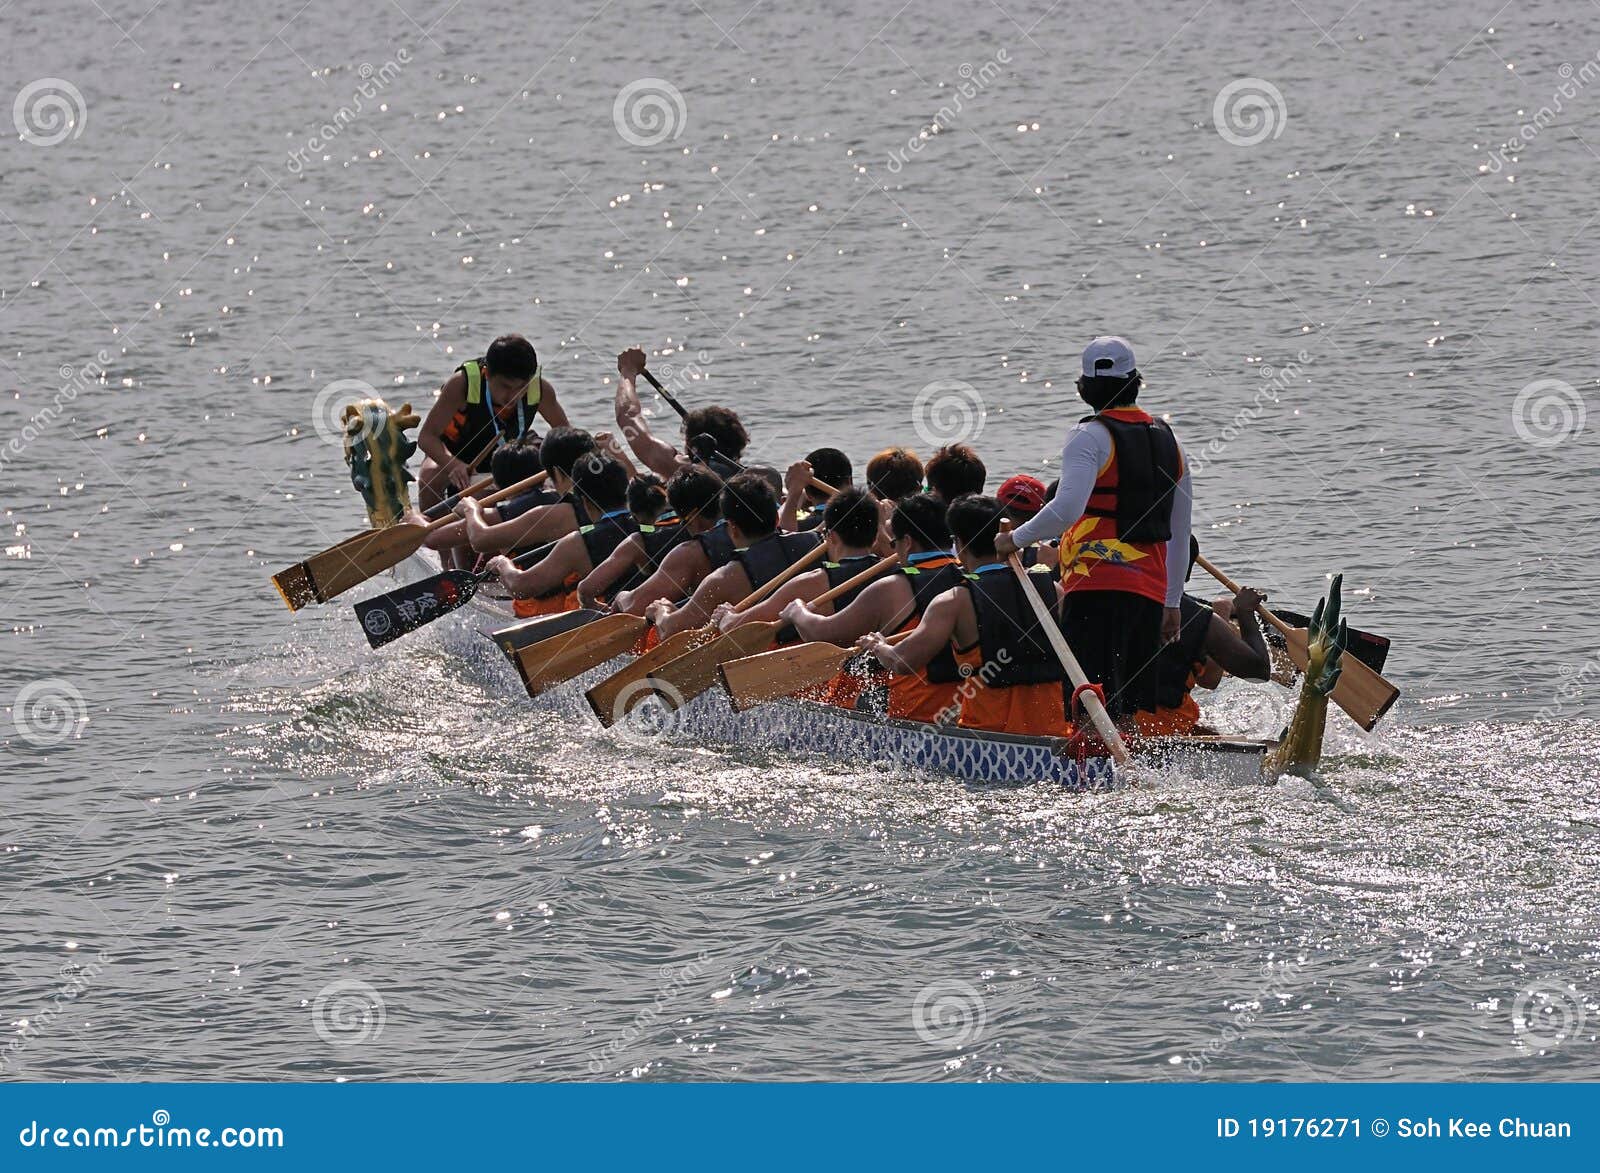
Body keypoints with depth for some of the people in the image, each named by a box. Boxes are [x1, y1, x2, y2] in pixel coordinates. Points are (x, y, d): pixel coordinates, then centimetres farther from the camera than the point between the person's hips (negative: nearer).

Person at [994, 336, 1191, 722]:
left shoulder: (1090, 437, -4)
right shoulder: (1168, 440, 18)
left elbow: (1067, 508, -20)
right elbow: (1180, 534, 22)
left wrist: (1016, 539, -5)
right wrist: (1172, 603, 28)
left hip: (1097, 586, -7)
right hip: (1150, 591, 7)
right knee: (1132, 704, 10)